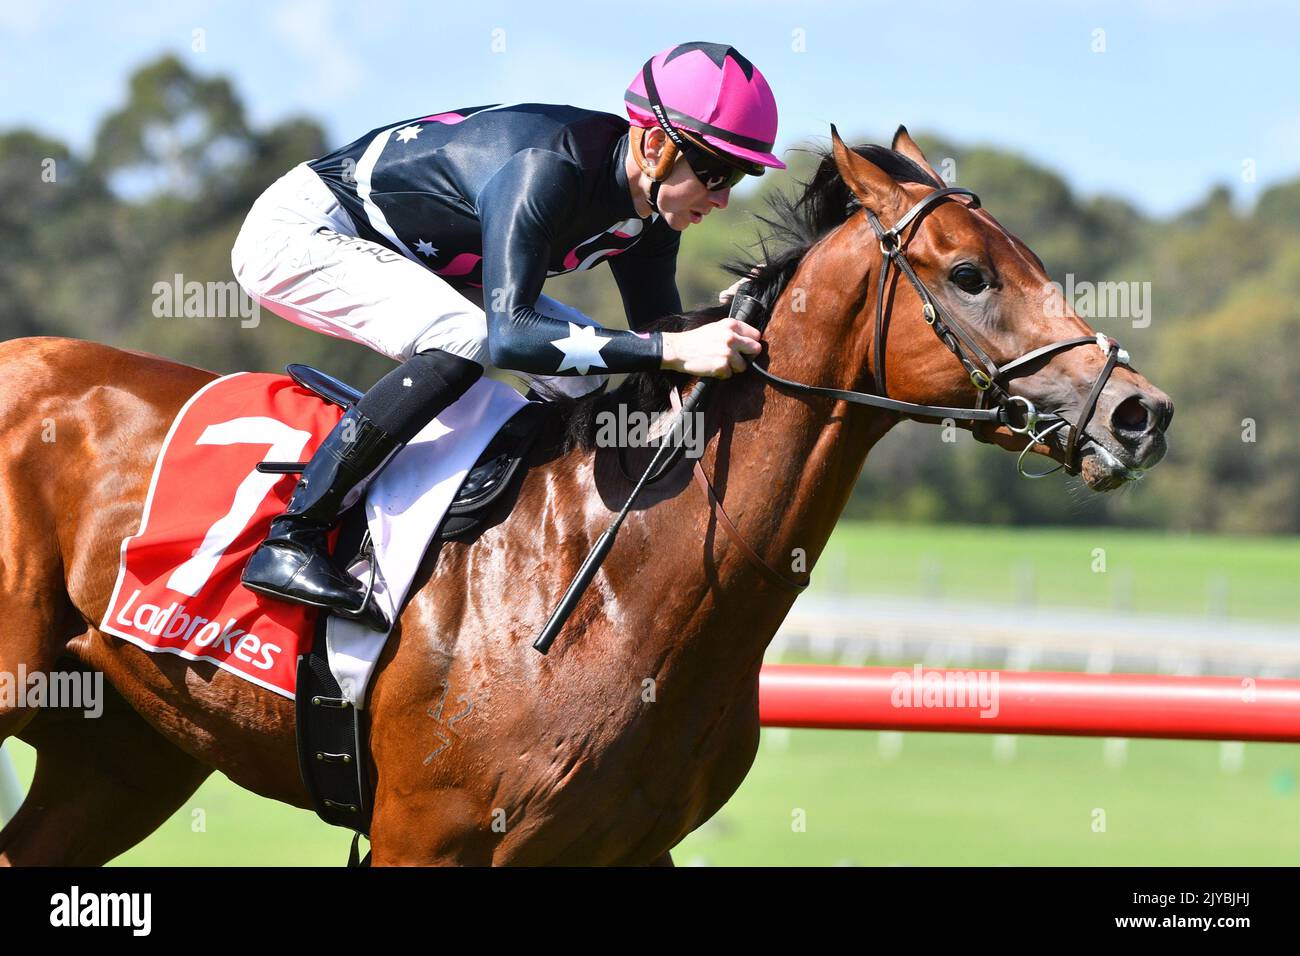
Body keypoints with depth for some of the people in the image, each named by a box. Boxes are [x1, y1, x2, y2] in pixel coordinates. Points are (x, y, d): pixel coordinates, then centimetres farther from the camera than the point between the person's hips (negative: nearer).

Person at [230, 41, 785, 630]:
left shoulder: (649, 210, -9)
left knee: (586, 372, 1)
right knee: (467, 339, -32)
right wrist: (674, 349, -47)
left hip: (412, 260, 9)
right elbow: (508, 337, -44)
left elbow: (658, 334, 3)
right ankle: (289, 542, -30)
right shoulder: (546, 169, -35)